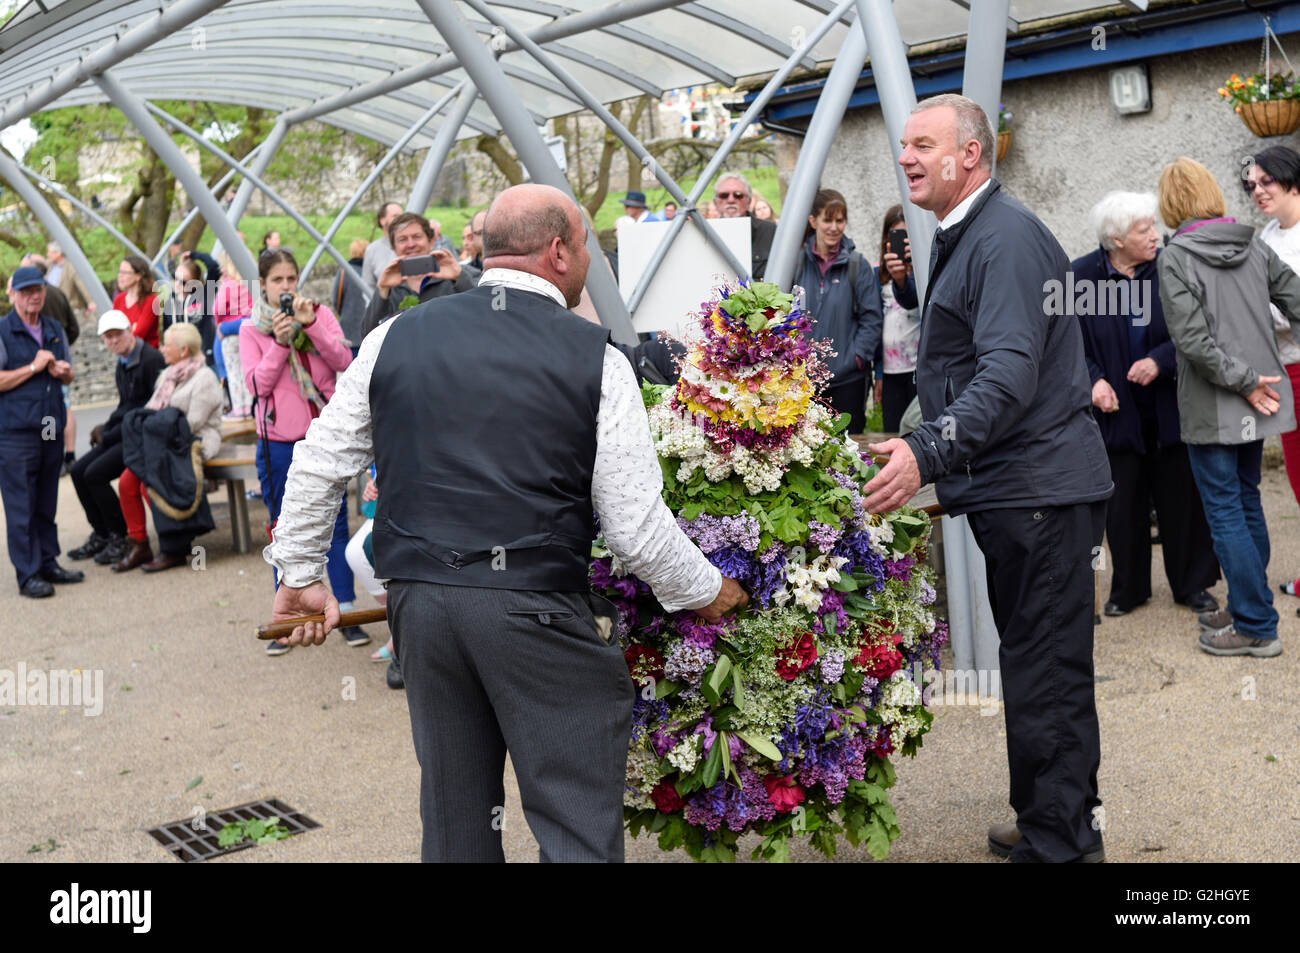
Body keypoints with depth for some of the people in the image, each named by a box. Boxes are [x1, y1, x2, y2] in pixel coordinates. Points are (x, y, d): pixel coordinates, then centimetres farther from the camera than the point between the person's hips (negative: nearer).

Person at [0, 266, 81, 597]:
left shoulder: (55, 330, 15)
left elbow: (69, 375, 24)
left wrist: (62, 371, 2)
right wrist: (34, 367, -12)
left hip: (52, 429, 6)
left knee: (47, 503, 12)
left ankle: (48, 563, 20)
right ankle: (28, 574, 1)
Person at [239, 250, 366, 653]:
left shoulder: (320, 313, 5)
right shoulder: (251, 329, 4)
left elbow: (343, 361, -8)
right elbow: (257, 384, -6)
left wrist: (310, 324, -18)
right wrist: (280, 342, -16)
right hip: (279, 442, 0)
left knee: (335, 524, 3)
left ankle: (346, 611, 12)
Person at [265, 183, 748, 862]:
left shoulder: (395, 337, 6)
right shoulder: (594, 359, -5)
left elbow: (318, 466, 11)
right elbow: (636, 526, -6)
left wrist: (300, 571, 24)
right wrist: (705, 592, 11)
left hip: (418, 600, 5)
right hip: (534, 610, -5)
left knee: (454, 818, 19)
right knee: (578, 828, 5)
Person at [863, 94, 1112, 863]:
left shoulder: (1007, 237, -16)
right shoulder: (964, 237, 18)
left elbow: (1011, 372, -28)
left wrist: (928, 454, -37)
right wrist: (930, 459, 23)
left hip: (1040, 493, -11)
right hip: (1014, 489, 11)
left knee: (1044, 675, -5)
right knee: (1044, 668, 19)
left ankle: (1057, 842, 6)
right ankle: (1067, 826, 32)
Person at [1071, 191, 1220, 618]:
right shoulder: (1080, 276, -6)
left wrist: (1160, 360, -17)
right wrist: (1093, 380, -12)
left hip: (1169, 405, 0)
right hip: (1118, 409, 0)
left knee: (1180, 496, 7)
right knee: (1122, 502, 8)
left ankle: (1192, 584, 23)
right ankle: (1128, 588, 23)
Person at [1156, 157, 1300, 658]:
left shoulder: (1176, 258, -13)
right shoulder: (1253, 246, 5)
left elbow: (1193, 340, -21)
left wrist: (1244, 381, -12)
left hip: (1212, 409, -7)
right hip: (1255, 407, 7)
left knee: (1225, 512, 1)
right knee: (1247, 501, 18)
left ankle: (1256, 627, 5)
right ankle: (1246, 607, 28)